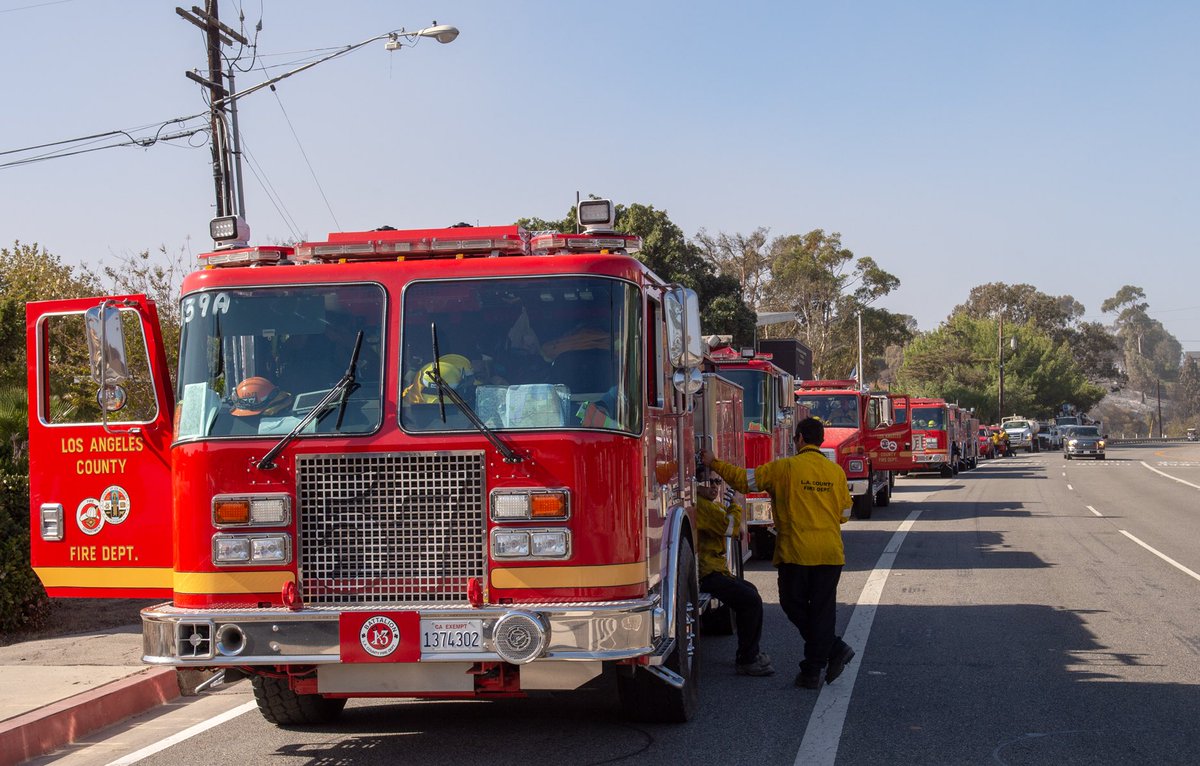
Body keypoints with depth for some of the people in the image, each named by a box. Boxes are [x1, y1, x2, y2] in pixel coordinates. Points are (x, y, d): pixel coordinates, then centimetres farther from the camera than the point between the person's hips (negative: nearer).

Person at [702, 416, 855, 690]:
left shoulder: (784, 468, -7)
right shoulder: (836, 471, 4)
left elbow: (744, 480, -1)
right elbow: (844, 513, 11)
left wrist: (715, 464, 11)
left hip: (796, 552, -3)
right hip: (830, 553, 3)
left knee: (794, 605, 11)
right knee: (822, 608, 8)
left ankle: (834, 648, 1)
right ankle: (814, 671, 5)